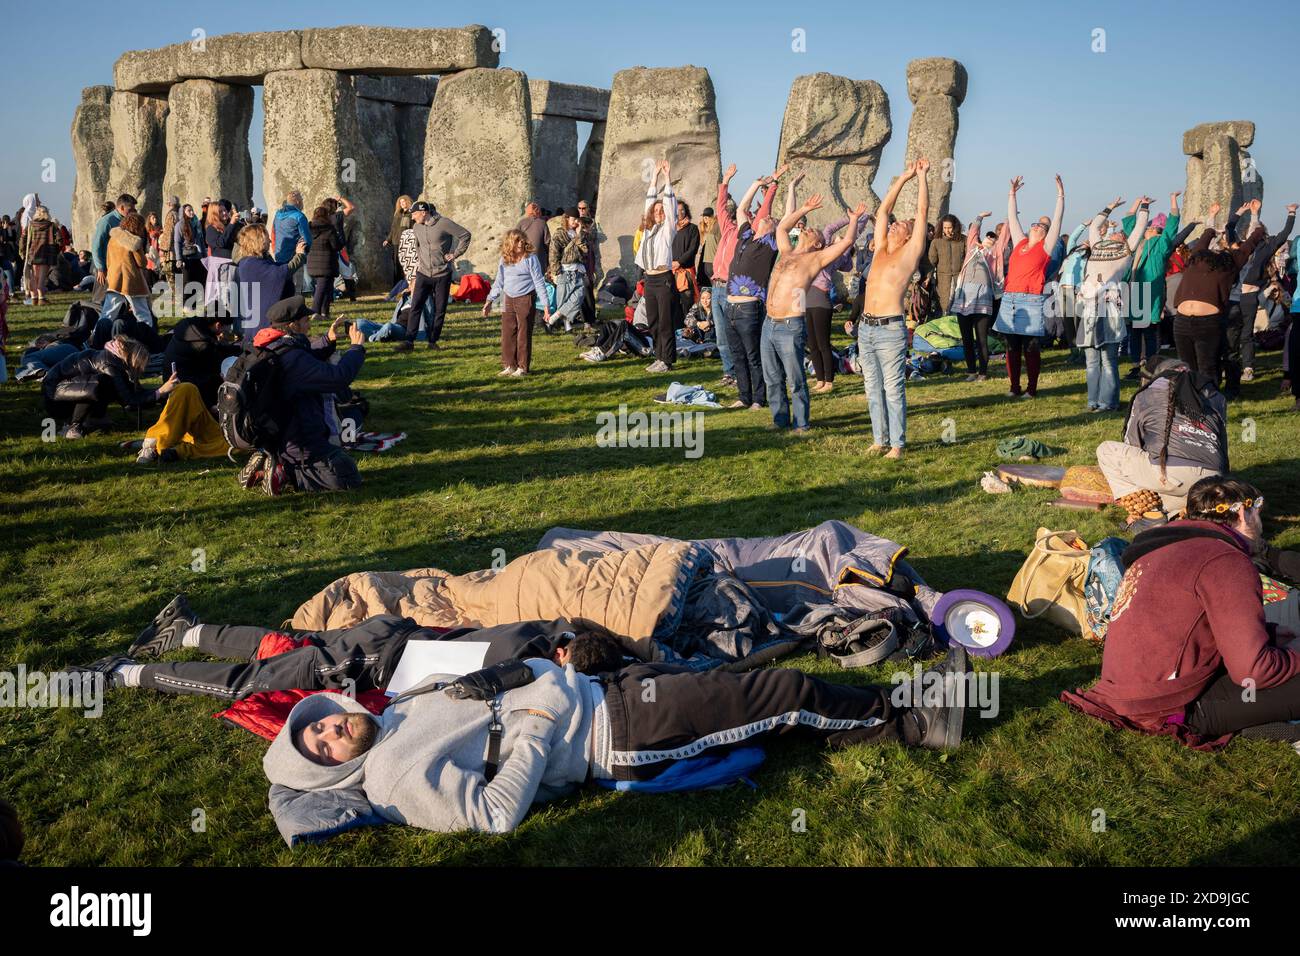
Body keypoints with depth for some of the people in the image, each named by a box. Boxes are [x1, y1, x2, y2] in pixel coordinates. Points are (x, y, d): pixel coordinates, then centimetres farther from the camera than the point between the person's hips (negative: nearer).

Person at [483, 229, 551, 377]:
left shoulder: (530, 258, -7)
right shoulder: (504, 260, 7)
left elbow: (539, 282, -7)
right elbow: (498, 282, 17)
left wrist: (546, 305, -11)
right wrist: (490, 300, 15)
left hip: (525, 299, -5)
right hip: (508, 300, 5)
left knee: (524, 335, 0)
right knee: (507, 334, 6)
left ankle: (523, 367, 8)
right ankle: (509, 365, 16)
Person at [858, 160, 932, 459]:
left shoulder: (910, 252, 2)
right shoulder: (881, 249, 17)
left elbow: (922, 211, -1)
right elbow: (883, 209, 22)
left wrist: (922, 176, 5)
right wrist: (903, 178, 22)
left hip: (890, 329, -6)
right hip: (865, 327, 6)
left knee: (893, 389, -3)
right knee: (873, 388, 10)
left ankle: (897, 444, 2)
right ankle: (879, 439, 19)